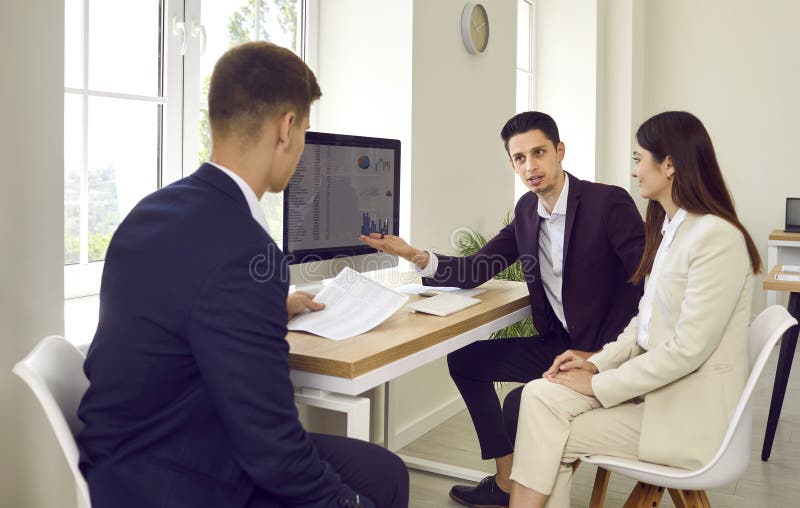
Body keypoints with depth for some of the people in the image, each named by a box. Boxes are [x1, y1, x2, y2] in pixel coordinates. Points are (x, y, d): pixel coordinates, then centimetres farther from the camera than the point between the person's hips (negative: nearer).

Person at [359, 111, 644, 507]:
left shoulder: (609, 202, -17)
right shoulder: (527, 210, 3)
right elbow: (476, 270, 2)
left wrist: (602, 355, -25)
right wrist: (418, 258, -15)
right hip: (557, 343, 8)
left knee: (520, 404, -24)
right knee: (465, 360, 6)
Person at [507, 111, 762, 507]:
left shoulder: (716, 237, -19)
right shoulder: (670, 228, 10)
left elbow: (687, 349, -22)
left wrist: (598, 384, -16)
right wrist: (598, 362, -1)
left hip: (689, 412, -7)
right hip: (652, 380, 7)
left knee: (552, 438, -10)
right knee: (540, 394, -11)